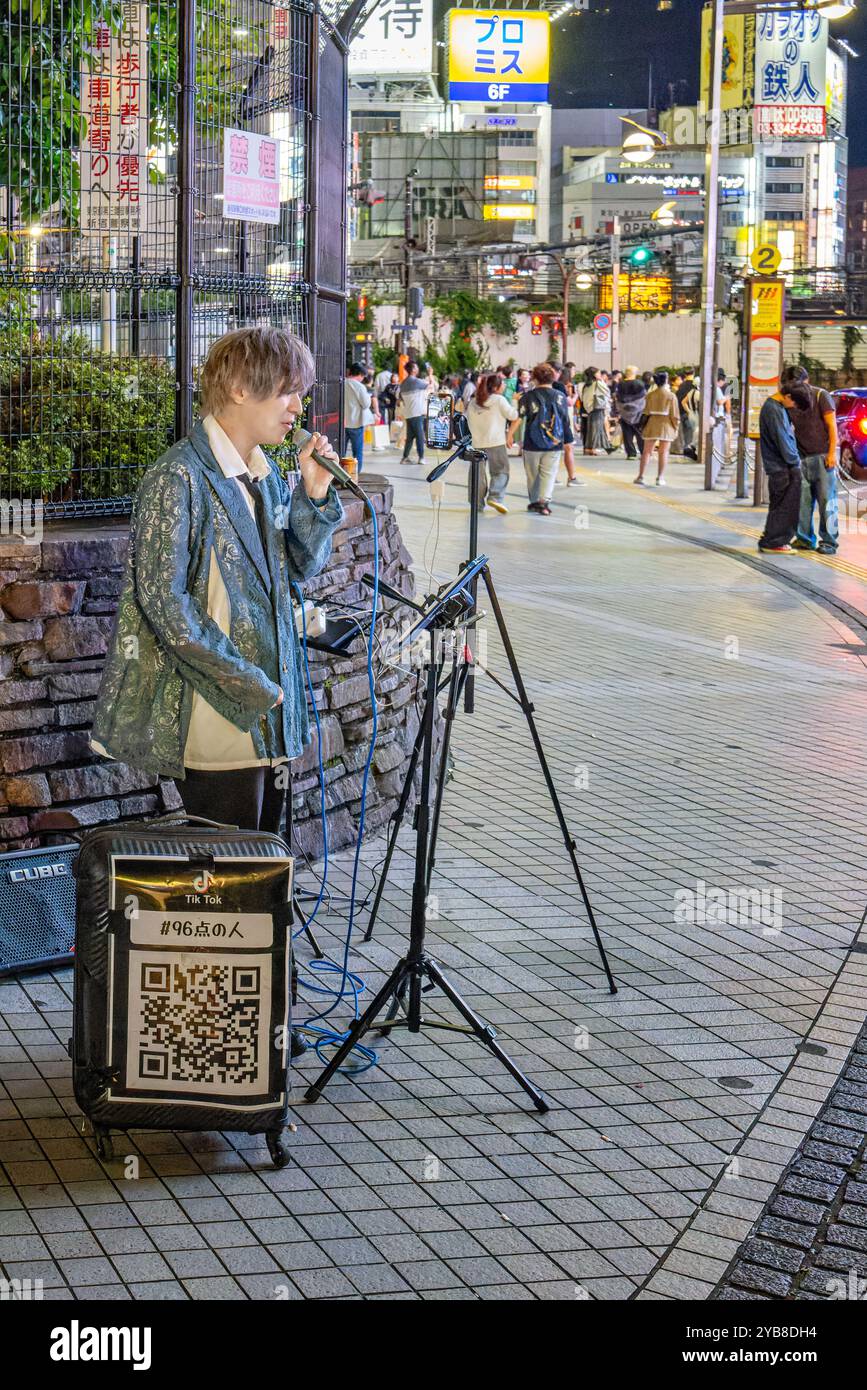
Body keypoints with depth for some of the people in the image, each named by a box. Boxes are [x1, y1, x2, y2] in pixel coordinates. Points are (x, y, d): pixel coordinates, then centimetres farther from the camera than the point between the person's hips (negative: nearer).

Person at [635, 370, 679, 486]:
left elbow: (646, 412, 0)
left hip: (652, 424, 2)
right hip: (666, 424, -2)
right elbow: (674, 414, -5)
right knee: (663, 453, 4)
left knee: (647, 451, 7)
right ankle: (660, 478, 4)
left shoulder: (650, 395, -2)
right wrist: (675, 427, 5)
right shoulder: (671, 396, -6)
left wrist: (643, 424, 10)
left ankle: (640, 476, 3)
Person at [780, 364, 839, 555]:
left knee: (826, 500, -4)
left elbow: (832, 425, -6)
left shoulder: (820, 396, -4)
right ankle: (805, 539, 12)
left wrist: (832, 453, -13)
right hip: (803, 458, 5)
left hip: (823, 456, -5)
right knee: (802, 500, 3)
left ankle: (829, 541, 0)